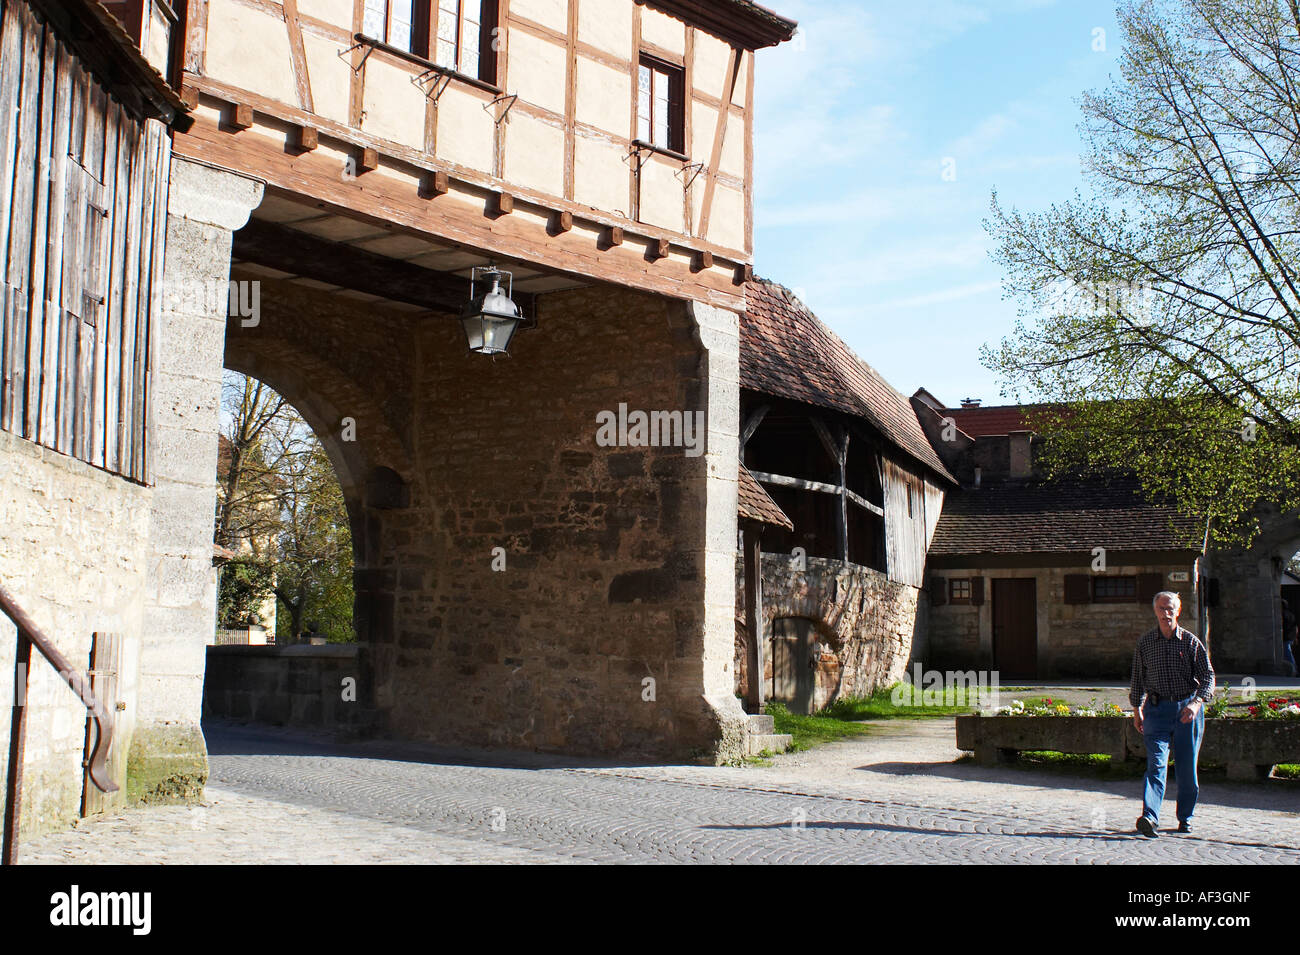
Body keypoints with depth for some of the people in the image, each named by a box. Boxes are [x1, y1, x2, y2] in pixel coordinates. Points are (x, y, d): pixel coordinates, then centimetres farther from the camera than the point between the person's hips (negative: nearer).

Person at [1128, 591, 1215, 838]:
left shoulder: (1191, 641, 0)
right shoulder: (1144, 642, 5)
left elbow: (1208, 675, -3)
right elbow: (1138, 678, 15)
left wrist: (1196, 702, -18)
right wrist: (1136, 709, 13)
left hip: (1187, 709, 0)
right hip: (1157, 708, 0)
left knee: (1187, 766, 6)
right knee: (1156, 763, -13)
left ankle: (1185, 817, 22)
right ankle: (1149, 817, -25)